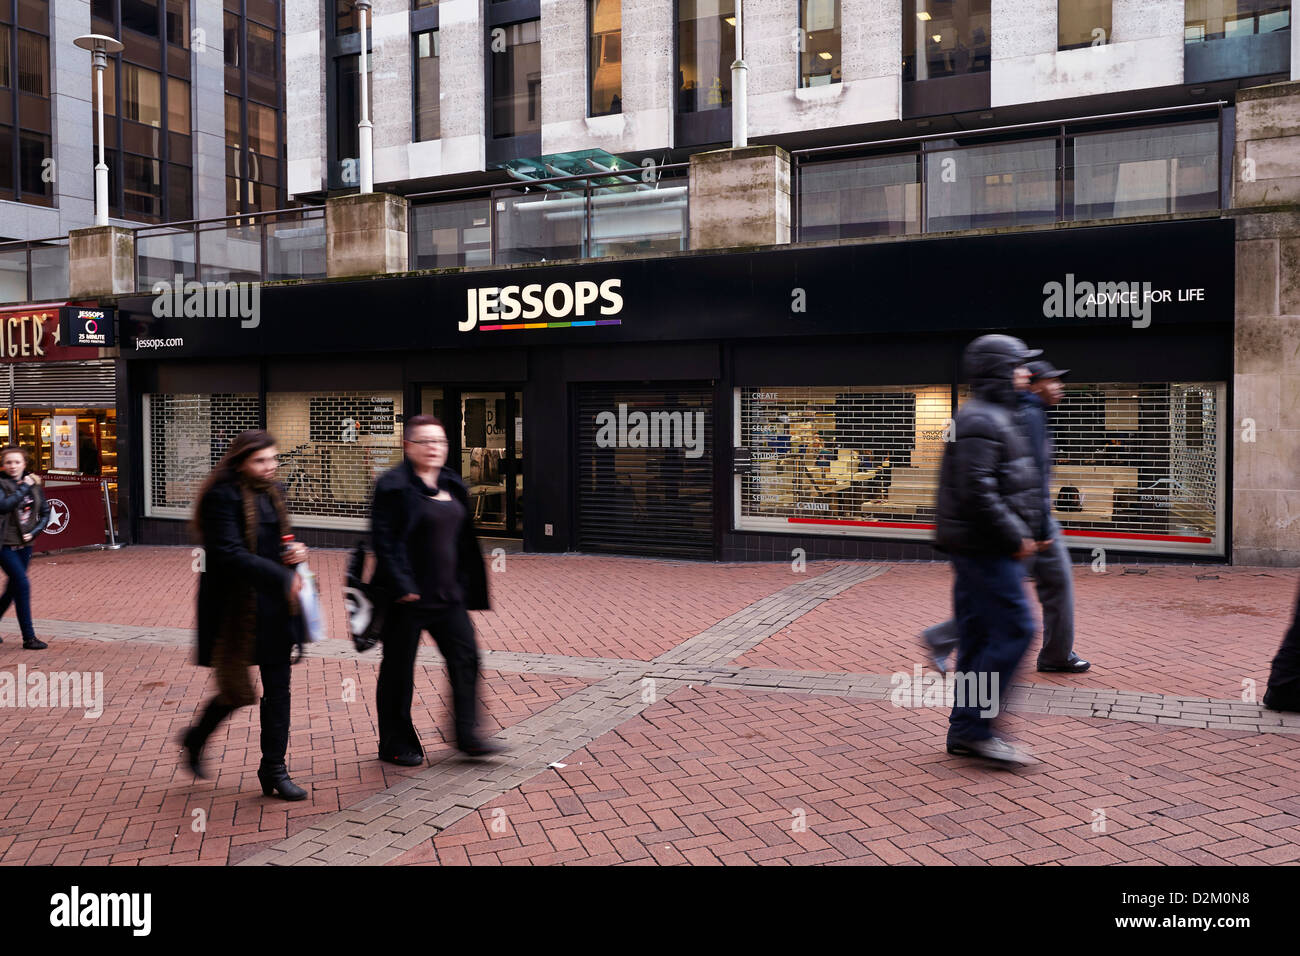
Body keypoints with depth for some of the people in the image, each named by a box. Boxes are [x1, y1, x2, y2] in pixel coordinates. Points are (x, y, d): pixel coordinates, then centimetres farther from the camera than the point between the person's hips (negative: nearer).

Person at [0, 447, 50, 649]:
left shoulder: (33, 484, 7)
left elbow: (45, 513, 13)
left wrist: (34, 532, 0)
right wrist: (24, 488, -21)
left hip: (24, 544, 6)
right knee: (23, 585, -11)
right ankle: (29, 638, -6)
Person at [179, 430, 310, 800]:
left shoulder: (272, 492, 10)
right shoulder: (222, 496, -14)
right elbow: (229, 554, -22)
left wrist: (296, 551, -1)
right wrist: (282, 577, -24)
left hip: (273, 607, 7)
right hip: (234, 607, -7)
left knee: (278, 689, 8)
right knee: (237, 691, 5)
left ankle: (274, 769, 17)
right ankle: (196, 739, 33)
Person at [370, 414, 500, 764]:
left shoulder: (452, 485, 11)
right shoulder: (394, 486, -11)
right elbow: (383, 538, -16)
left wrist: (463, 584, 13)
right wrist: (401, 586, -22)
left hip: (448, 595, 7)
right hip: (409, 597, -7)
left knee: (465, 658, 4)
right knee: (399, 669, 5)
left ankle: (467, 735, 13)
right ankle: (396, 744, 18)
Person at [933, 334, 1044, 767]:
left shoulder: (995, 418, 19)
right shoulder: (980, 421, -15)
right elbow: (976, 491, -24)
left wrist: (1022, 531, 18)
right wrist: (1015, 536, -18)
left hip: (982, 549, 10)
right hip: (986, 548, -10)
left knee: (980, 638, 11)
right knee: (1013, 631, -9)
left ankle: (965, 734, 17)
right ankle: (974, 727, -5)